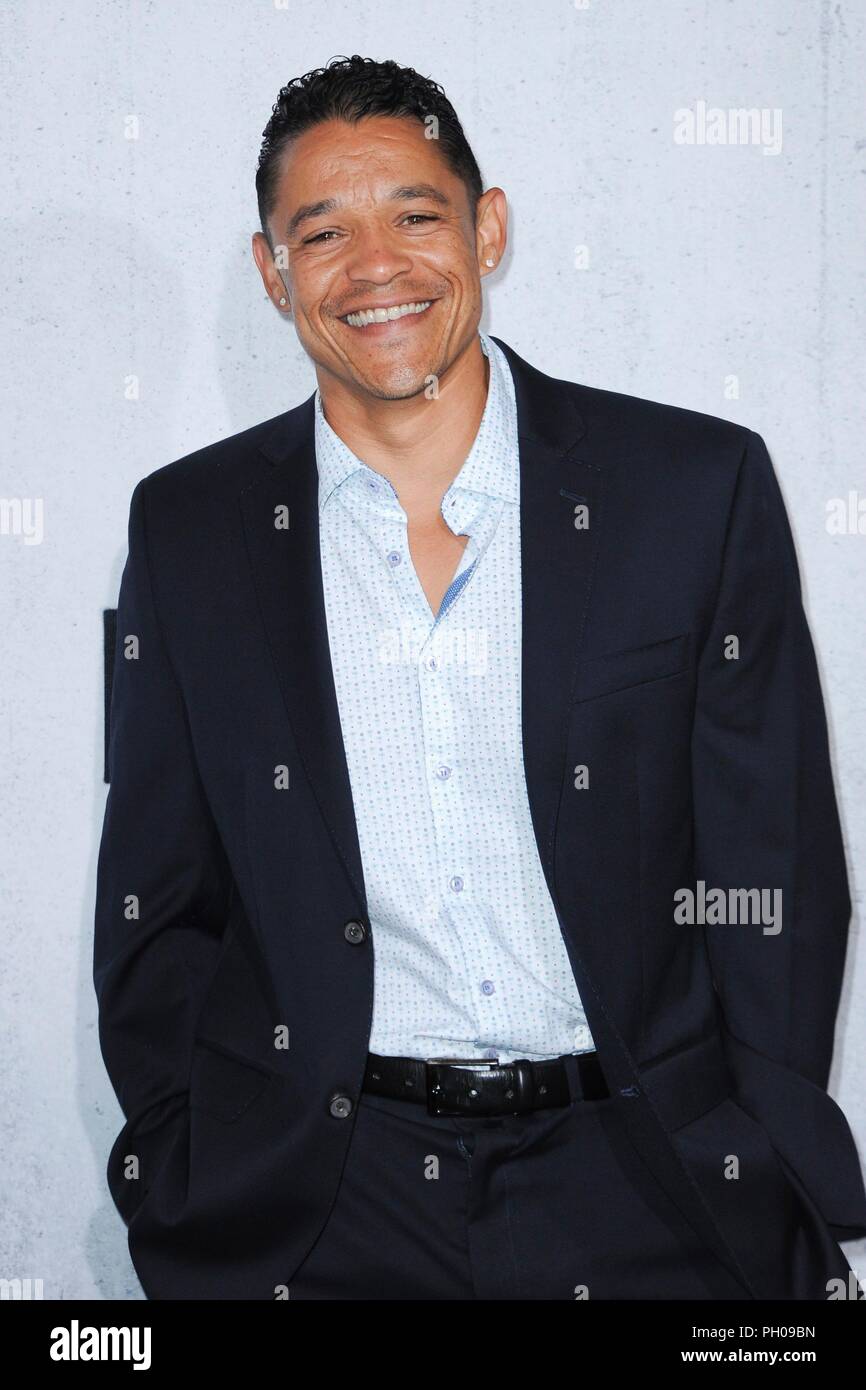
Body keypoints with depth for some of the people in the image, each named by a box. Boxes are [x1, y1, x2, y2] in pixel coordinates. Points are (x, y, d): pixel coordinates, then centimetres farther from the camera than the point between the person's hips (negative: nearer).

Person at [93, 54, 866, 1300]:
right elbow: (155, 907, 9)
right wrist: (192, 1197, 1)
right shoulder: (190, 529, 4)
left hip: (642, 1193, 0)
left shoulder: (701, 486, -1)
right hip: (311, 1207, 0)